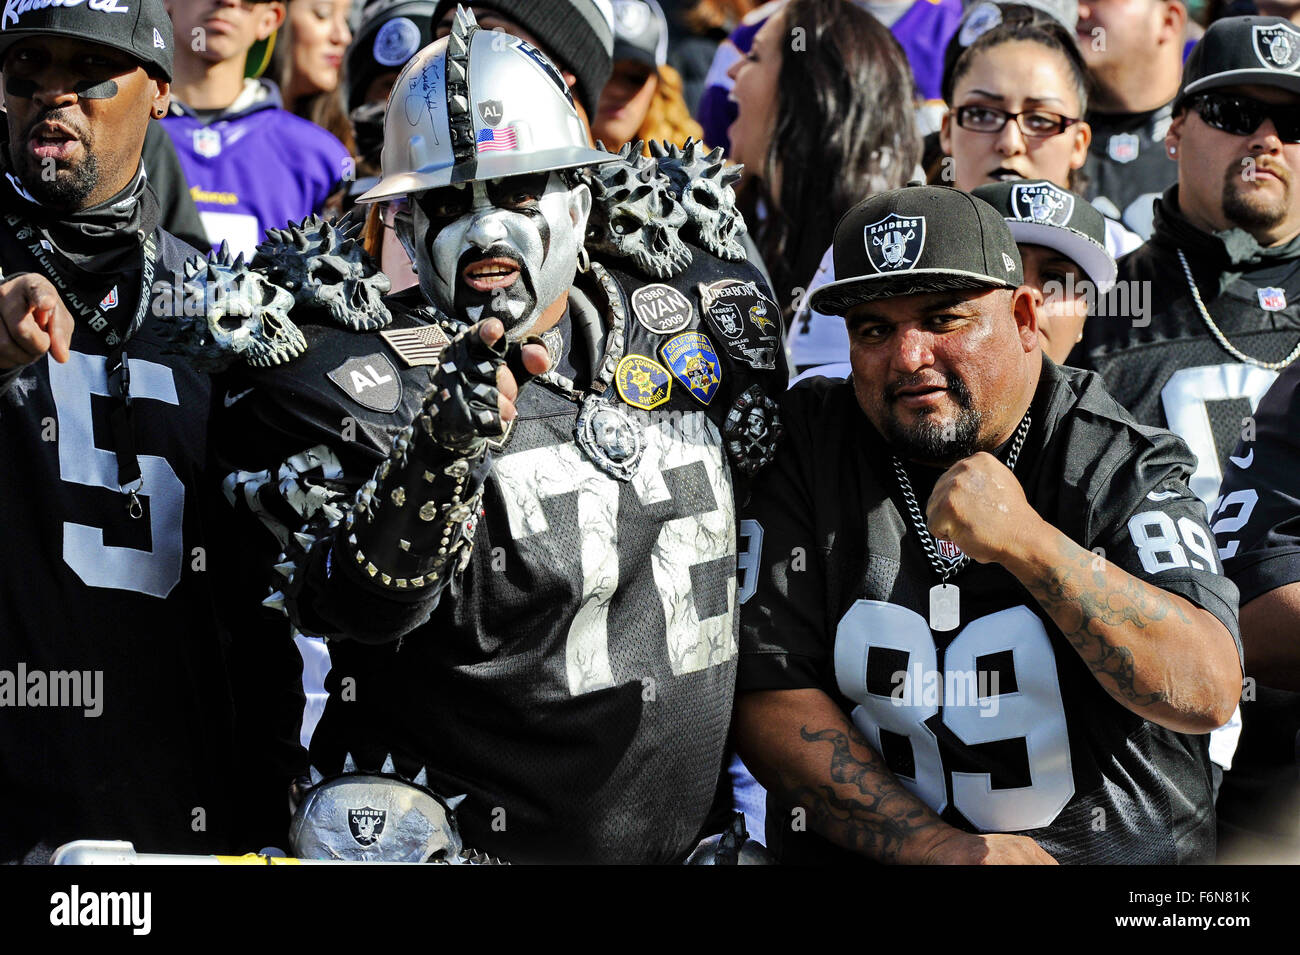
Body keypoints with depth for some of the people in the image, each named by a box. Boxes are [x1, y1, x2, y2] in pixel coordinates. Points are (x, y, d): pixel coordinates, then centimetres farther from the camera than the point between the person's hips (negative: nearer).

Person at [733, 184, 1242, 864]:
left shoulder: (1119, 464, -3)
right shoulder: (806, 446, 1)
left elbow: (1207, 694, -15)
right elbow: (769, 694, -4)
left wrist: (1026, 540, -24)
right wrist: (945, 849, -13)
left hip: (1117, 853, -3)